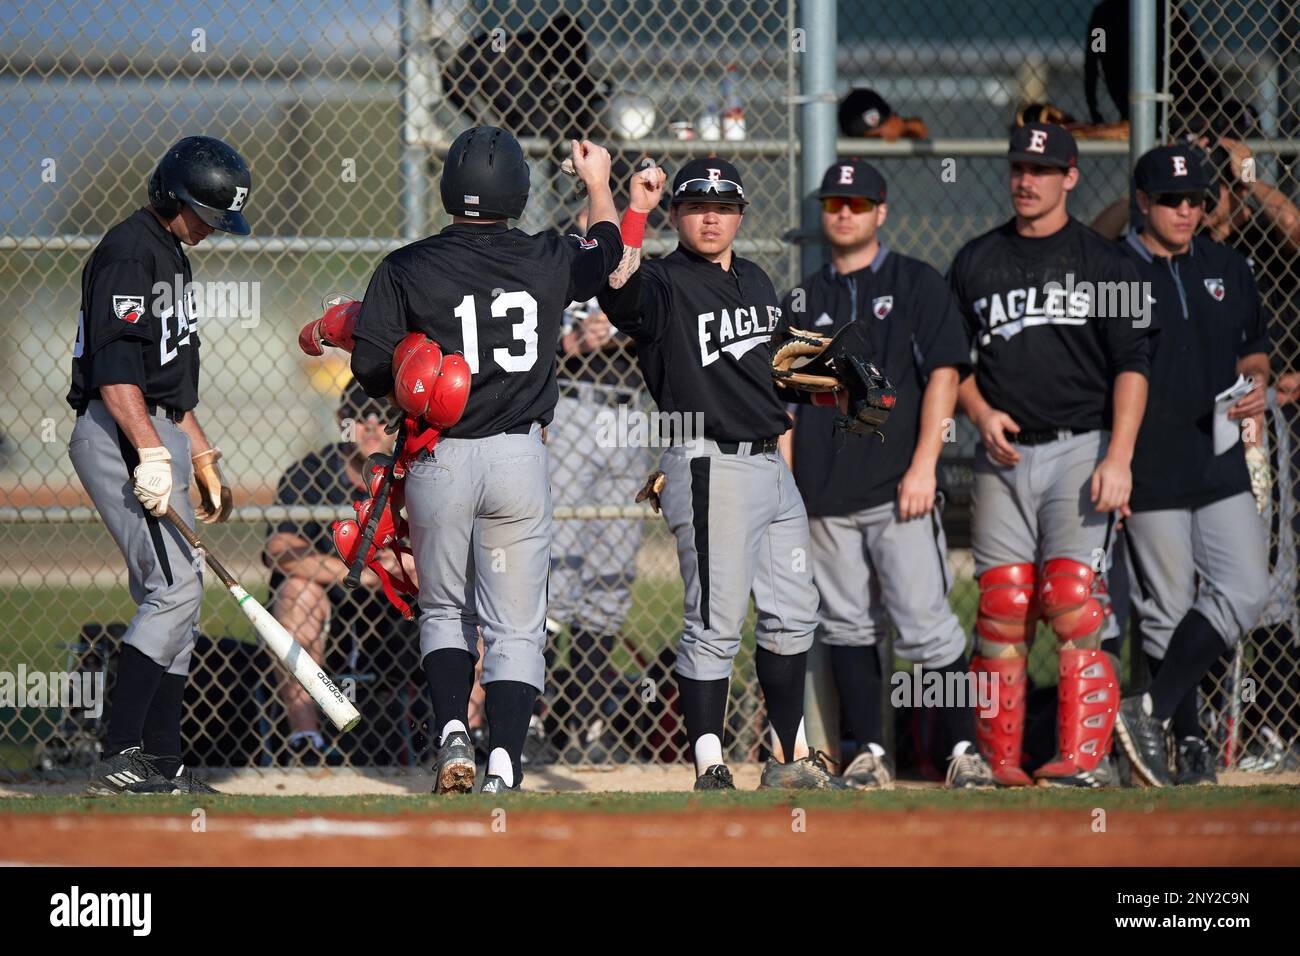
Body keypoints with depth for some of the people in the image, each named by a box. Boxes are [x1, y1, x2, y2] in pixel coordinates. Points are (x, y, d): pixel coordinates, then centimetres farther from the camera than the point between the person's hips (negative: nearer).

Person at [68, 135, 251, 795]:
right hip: (119, 437, -10)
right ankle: (119, 759, -21)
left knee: (174, 595, 8)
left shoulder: (170, 252, 21)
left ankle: (158, 763, 9)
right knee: (176, 585, -17)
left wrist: (201, 456, 27)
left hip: (157, 437, 10)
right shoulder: (129, 251, -12)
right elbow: (114, 368, -22)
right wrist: (151, 452, -29)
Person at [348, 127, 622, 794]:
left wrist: (420, 388, 10)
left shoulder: (406, 270, -6)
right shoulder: (546, 262, 0)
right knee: (515, 626, 4)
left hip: (438, 460, 0)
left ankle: (452, 731, -2)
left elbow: (371, 371, -10)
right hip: (519, 460, 0)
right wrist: (598, 185, 41)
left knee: (445, 612, 17)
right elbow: (606, 249, 23)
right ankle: (503, 763, -7)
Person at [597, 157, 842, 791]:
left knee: (792, 615, 14)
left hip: (771, 462, 8)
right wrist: (635, 211, -36)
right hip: (710, 468, -8)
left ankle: (791, 760, 24)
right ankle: (710, 771, -8)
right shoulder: (665, 283, -7)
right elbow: (619, 291, -30)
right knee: (715, 625, -9)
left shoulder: (756, 281, 17)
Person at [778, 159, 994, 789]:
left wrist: (923, 466, -12)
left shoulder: (917, 285, 6)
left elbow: (943, 376, -2)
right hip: (825, 497, 4)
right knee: (846, 627, 4)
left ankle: (965, 749, -6)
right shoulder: (801, 301, 16)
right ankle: (869, 753, 10)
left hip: (898, 491, -4)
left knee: (925, 624, -11)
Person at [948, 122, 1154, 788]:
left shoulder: (1104, 263, 4)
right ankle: (997, 760, 3)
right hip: (1003, 457, 3)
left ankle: (1085, 757, -12)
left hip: (1080, 450, -3)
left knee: (1073, 602, -13)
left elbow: (1131, 366, -1)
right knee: (1000, 609, -2)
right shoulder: (975, 262, 14)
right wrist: (982, 414, -2)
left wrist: (1118, 459, -13)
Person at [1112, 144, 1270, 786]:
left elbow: (1253, 347, 24)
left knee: (1243, 591, -10)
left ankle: (1151, 711, -7)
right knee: (1168, 611, 0)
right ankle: (1188, 740, 9)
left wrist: (1256, 385, 1)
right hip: (1150, 475, -4)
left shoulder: (1227, 269, 12)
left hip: (1222, 466, 4)